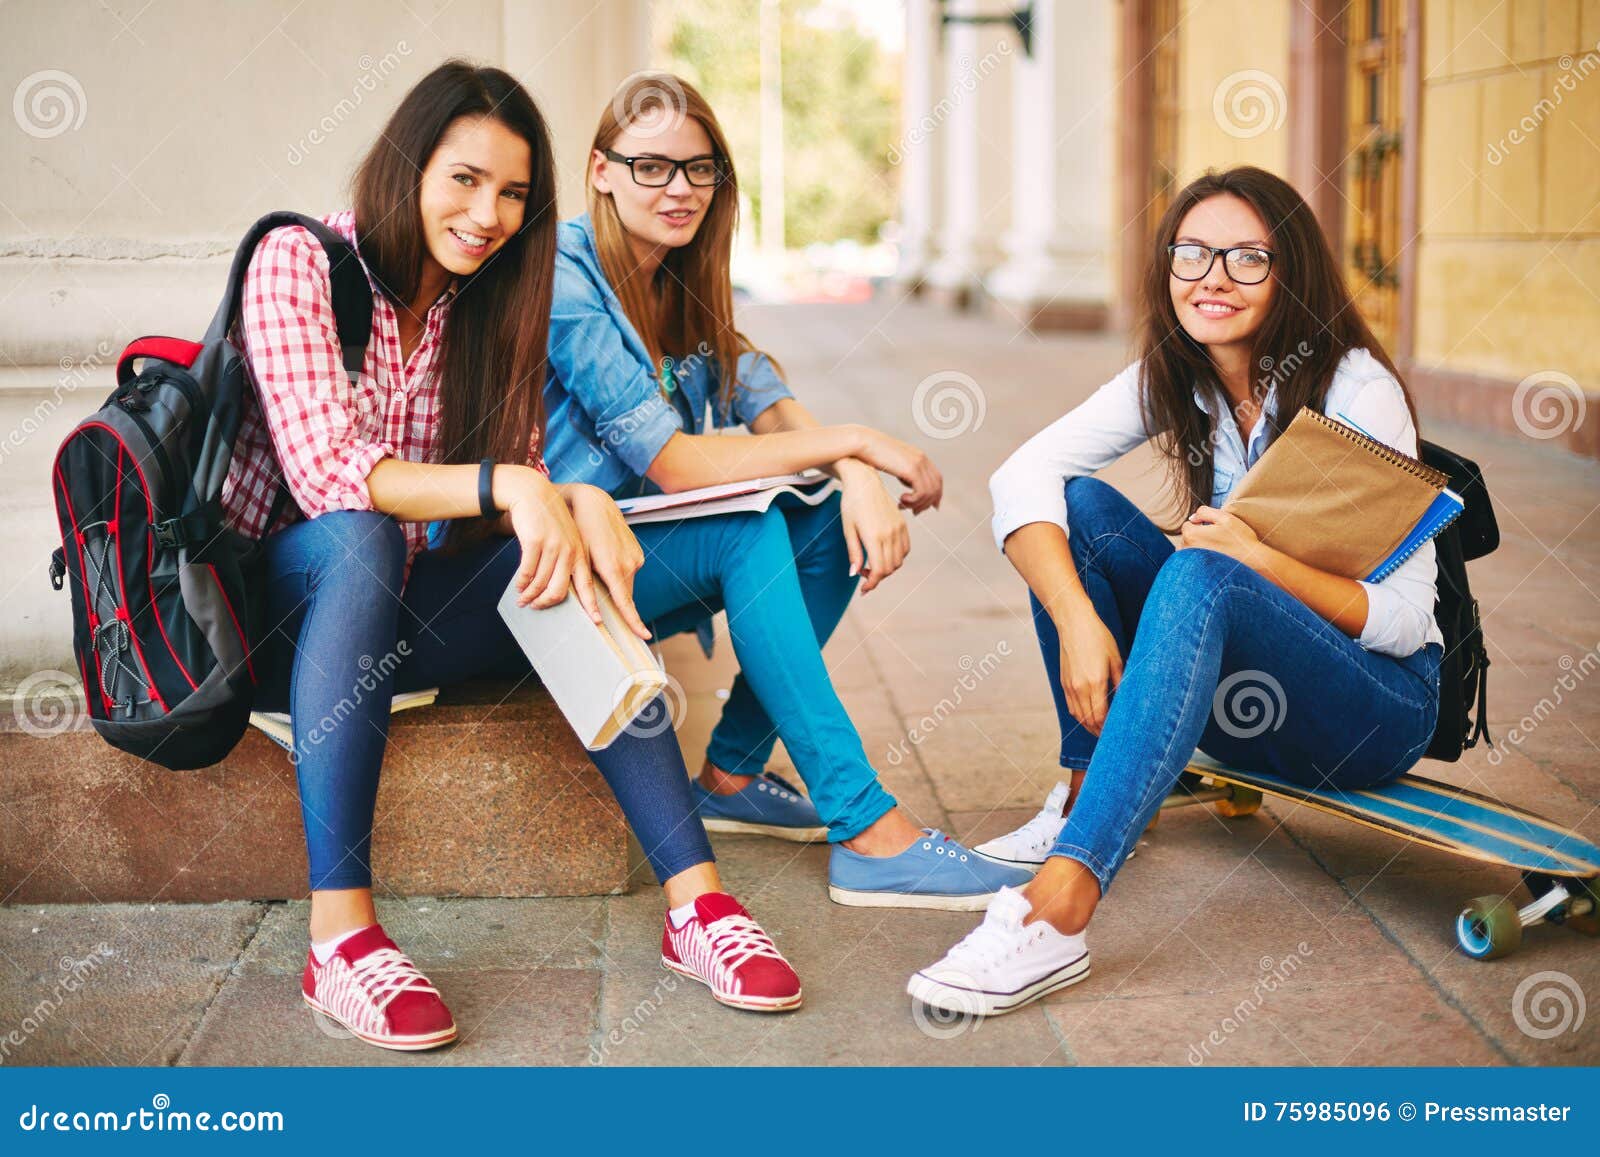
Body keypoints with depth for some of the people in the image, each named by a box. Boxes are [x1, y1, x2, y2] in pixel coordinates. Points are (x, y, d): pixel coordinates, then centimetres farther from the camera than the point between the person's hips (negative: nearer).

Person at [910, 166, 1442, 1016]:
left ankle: (1056, 911, -49)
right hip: (1226, 681, 6)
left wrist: (1261, 559, -30)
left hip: (1378, 705, -5)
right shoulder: (1173, 379, -1)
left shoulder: (1356, 390, -15)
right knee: (1079, 504, -13)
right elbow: (1020, 476, -14)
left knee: (1200, 578, -36)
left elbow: (1406, 618, -17)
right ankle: (1088, 795, -10)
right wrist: (1078, 620, -30)